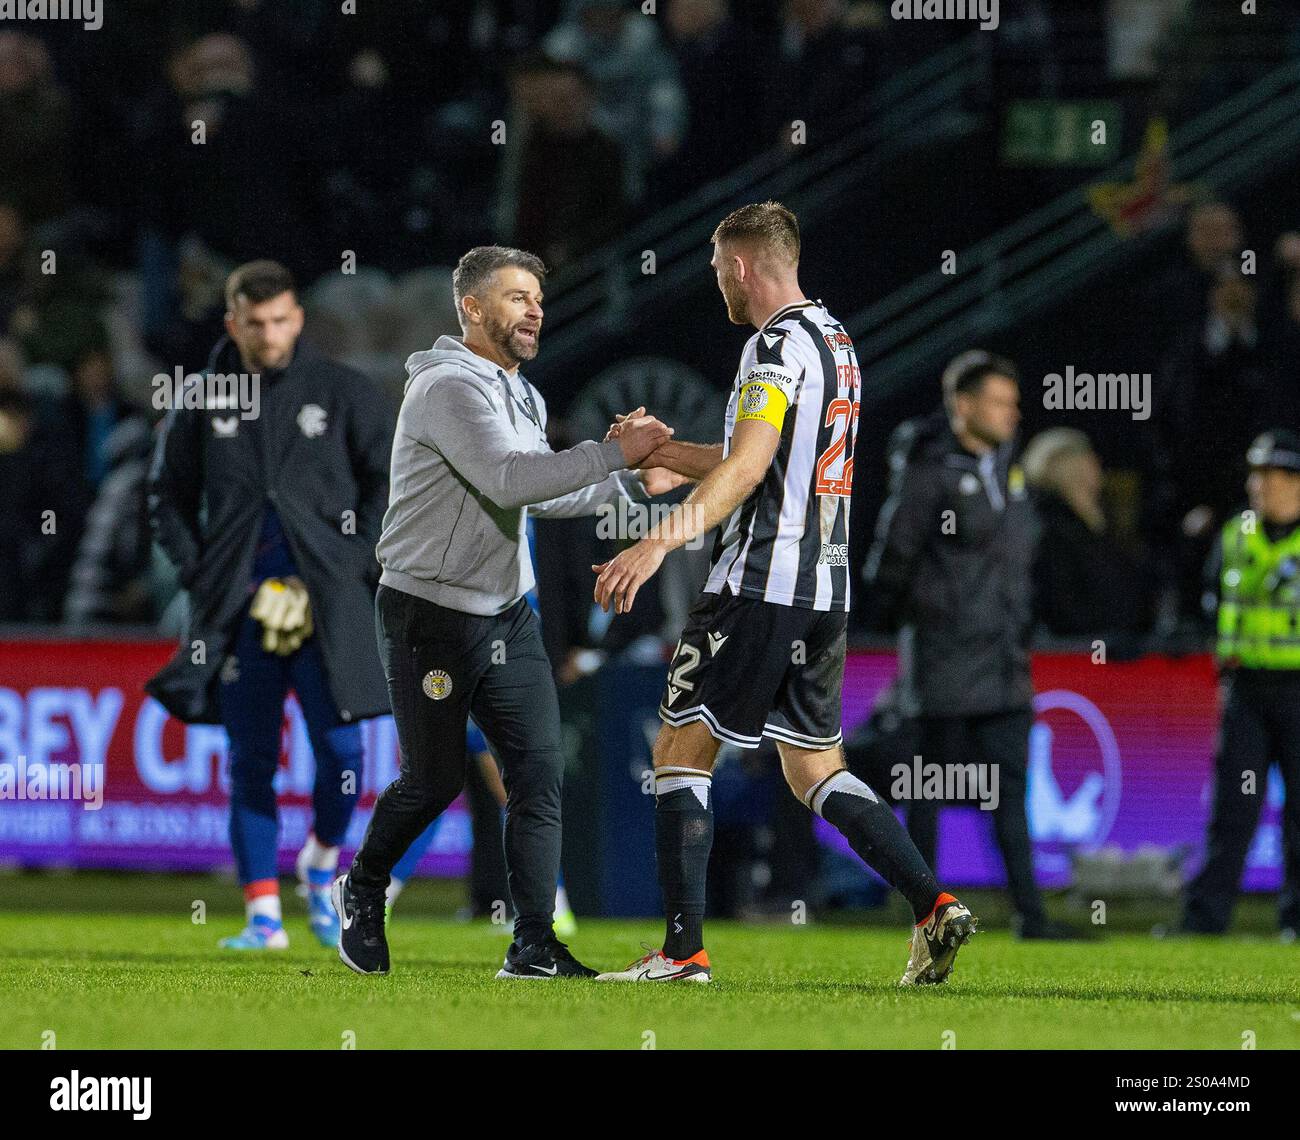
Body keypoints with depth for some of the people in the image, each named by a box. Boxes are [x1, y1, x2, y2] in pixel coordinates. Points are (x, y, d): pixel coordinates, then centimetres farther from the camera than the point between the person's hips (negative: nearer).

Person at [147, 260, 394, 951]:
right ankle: (263, 915, 4)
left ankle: (321, 863, 19)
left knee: (341, 749, -10)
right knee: (250, 762, 0)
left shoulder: (343, 393, 3)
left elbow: (391, 481, 5)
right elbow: (168, 494, 17)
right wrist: (197, 571, 4)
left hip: (325, 600, -1)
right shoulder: (202, 401, 8)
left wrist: (354, 564, -4)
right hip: (240, 603, 2)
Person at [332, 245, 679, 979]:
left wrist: (631, 485, 13)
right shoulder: (449, 387, -17)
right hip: (431, 614, -8)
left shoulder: (524, 397, 14)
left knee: (540, 772, -3)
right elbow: (505, 479, -30)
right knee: (435, 779, -1)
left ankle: (535, 947, -3)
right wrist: (613, 454, -31)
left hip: (507, 614, 8)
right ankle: (364, 890, 26)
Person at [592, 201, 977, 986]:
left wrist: (658, 543, -32)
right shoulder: (835, 340, 18)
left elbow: (748, 465, -24)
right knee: (816, 770, 12)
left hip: (761, 585, -9)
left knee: (681, 752, -1)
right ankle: (934, 907, -3)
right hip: (826, 591, 9)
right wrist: (660, 450, 34)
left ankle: (684, 949, -4)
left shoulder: (780, 342, -11)